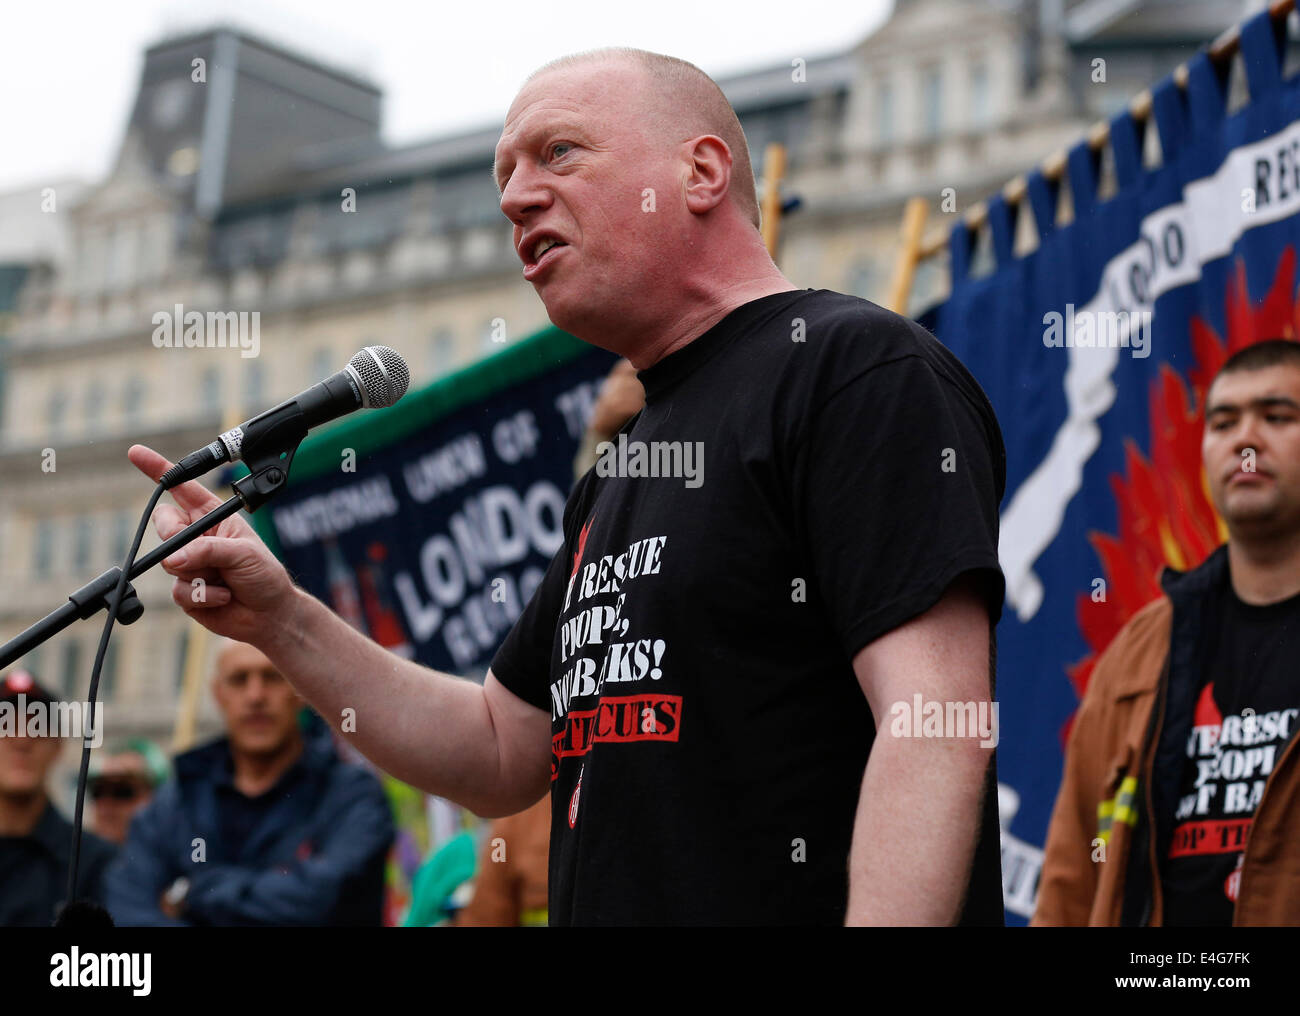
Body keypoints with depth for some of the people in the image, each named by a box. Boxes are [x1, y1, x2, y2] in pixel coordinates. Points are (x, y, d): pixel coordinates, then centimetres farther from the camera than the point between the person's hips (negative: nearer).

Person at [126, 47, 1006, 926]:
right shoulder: (616, 481, 18)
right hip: (608, 905, 8)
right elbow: (502, 756, 20)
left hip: (789, 904, -8)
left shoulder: (857, 367, -9)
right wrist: (280, 621, 10)